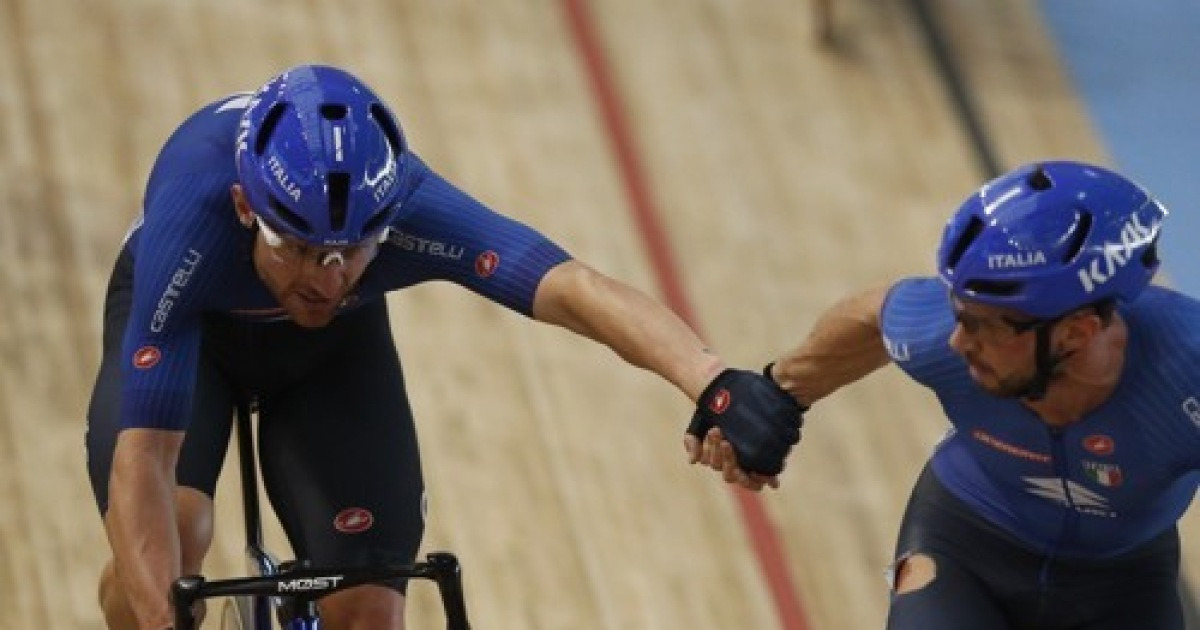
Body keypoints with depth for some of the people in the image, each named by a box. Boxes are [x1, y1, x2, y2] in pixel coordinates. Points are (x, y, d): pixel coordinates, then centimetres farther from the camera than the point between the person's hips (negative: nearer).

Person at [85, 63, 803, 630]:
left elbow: (575, 288, -53)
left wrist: (714, 383, -70)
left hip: (337, 340, 2)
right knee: (171, 532, -28)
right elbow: (143, 460, -44)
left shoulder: (408, 209, -40)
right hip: (190, 323, -2)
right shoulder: (194, 215, -44)